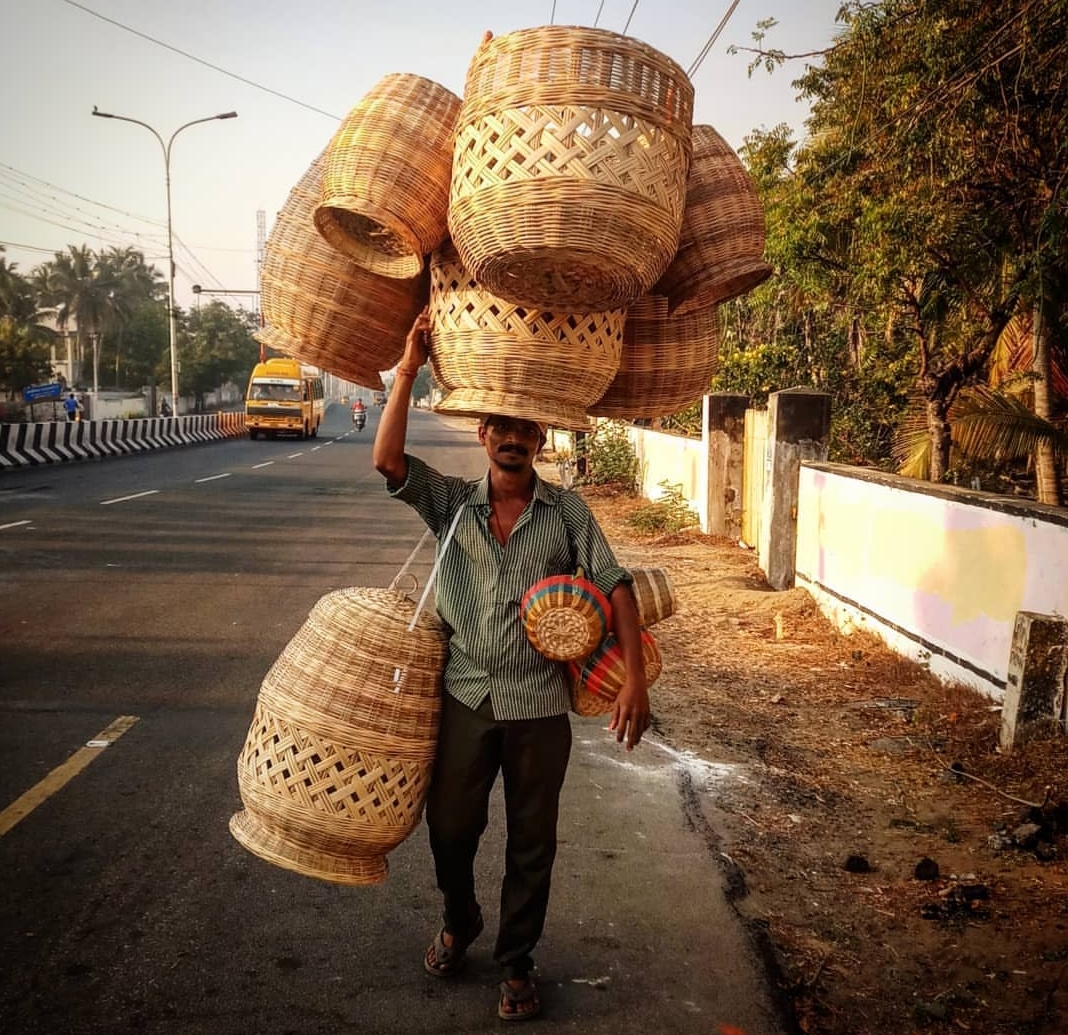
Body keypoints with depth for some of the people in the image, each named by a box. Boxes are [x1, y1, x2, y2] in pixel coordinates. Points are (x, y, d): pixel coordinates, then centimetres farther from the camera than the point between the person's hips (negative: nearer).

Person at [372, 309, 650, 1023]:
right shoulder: (450, 503, 2)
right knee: (450, 828, 15)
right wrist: (408, 370, -18)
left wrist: (635, 675, -16)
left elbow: (615, 585, -6)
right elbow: (388, 460, -13)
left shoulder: (567, 511, -1)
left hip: (541, 706, -1)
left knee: (532, 843, 11)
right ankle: (459, 923, 45)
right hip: (466, 698, 1)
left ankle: (516, 962, 31)